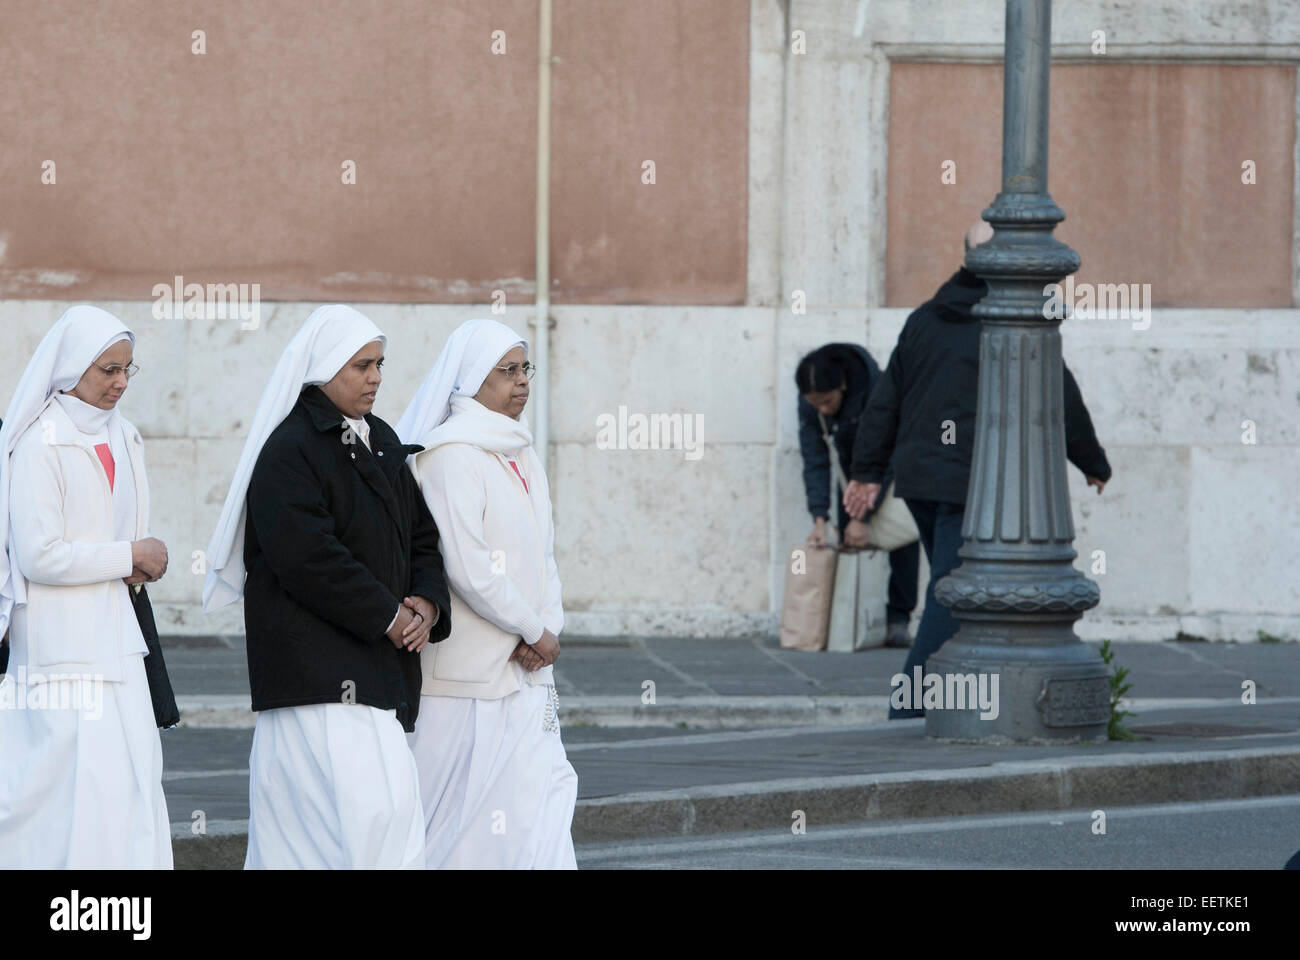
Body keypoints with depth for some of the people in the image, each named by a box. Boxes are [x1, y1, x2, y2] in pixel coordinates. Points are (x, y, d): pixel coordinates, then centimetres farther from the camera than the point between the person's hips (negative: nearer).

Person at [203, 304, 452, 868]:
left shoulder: (381, 443, 17)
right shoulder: (288, 452, -10)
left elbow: (421, 535, 20)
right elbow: (308, 557, -18)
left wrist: (427, 603, 0)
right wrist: (389, 616, -13)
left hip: (379, 666, 8)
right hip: (315, 668, -8)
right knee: (368, 807, -17)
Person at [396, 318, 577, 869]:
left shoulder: (521, 456, 15)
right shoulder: (449, 456, -13)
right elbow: (469, 570, -18)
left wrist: (547, 628, -3)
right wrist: (536, 631, -10)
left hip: (526, 674, 8)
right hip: (469, 674, -8)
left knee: (545, 797, 3)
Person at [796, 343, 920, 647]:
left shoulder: (873, 387, -38)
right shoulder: (809, 404, -24)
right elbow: (815, 461, -21)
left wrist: (862, 517, -33)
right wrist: (819, 519, -31)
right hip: (853, 457, 4)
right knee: (848, 538, -6)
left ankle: (898, 618, -10)